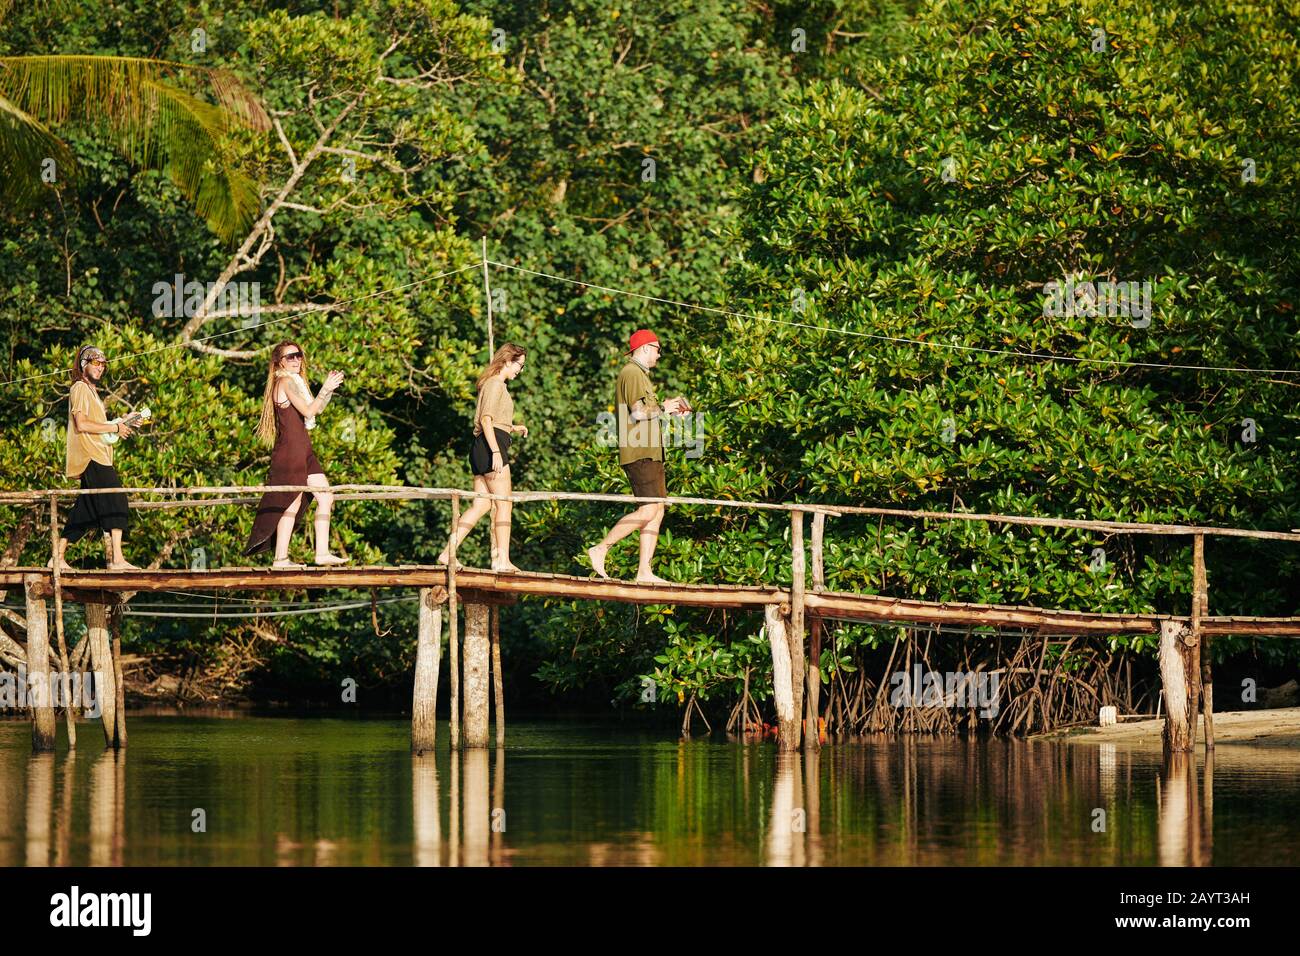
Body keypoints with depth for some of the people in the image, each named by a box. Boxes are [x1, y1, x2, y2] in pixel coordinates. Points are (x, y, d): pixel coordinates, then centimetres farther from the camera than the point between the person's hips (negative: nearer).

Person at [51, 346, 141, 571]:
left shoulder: (91, 391, 25)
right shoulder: (80, 388, -6)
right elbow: (82, 424, -17)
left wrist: (121, 423, 15)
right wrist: (114, 428, -10)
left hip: (98, 457, 10)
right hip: (91, 459, -10)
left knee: (85, 511, 10)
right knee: (116, 502, -18)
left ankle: (59, 557, 14)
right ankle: (117, 558, -26)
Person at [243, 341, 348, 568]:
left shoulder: (294, 381, 19)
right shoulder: (286, 382, -10)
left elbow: (316, 410, 20)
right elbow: (308, 411, -16)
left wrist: (329, 388, 11)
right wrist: (326, 389, -10)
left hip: (303, 449, 10)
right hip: (290, 449, -10)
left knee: (325, 498, 6)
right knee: (292, 504, -6)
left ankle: (322, 552, 5)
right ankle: (280, 558, -2)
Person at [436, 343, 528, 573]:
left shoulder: (490, 383, 24)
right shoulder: (496, 383, -6)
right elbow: (486, 419, -16)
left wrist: (512, 428, 20)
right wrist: (496, 452, -23)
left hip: (481, 450, 10)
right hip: (492, 445, -10)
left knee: (482, 504, 4)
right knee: (503, 504, -6)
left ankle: (447, 553, -3)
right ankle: (502, 559, -7)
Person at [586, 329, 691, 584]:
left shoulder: (640, 374, 24)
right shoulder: (632, 374, -10)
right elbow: (638, 413, -18)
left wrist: (667, 407, 19)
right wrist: (663, 409, -5)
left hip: (649, 453, 11)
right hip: (639, 453, -11)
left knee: (657, 510, 5)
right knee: (648, 510, -16)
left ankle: (644, 571, 2)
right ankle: (600, 549, -12)